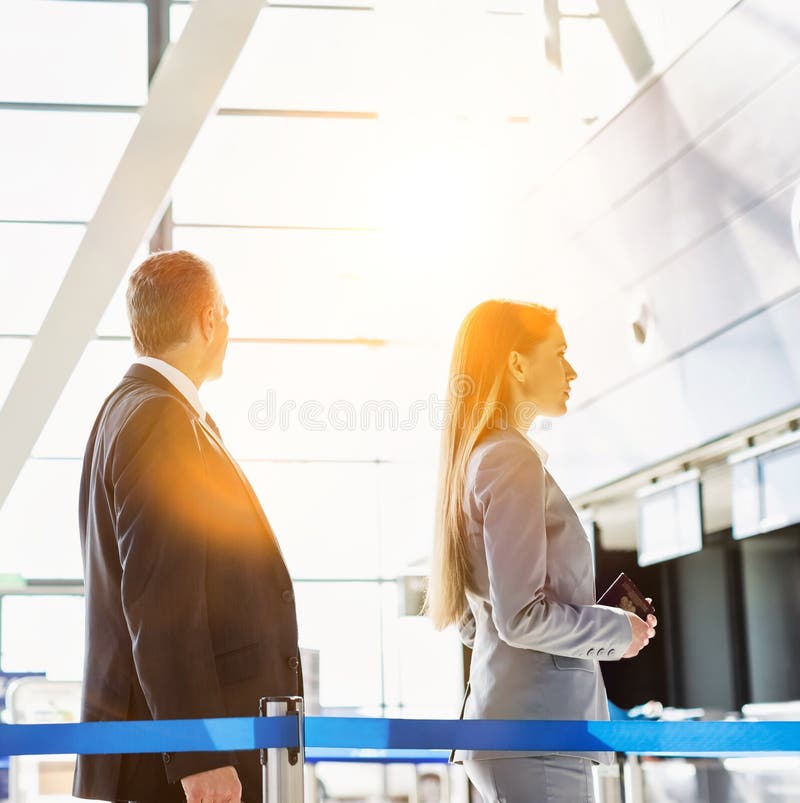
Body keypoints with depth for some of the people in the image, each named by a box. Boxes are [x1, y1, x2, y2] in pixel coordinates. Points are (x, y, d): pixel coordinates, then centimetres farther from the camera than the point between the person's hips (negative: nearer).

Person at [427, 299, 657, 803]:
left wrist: (606, 620, 15)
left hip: (506, 722, 10)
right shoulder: (514, 460, -12)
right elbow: (522, 617, -19)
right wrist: (621, 631, -4)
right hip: (536, 738, -10)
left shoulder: (477, 459, 15)